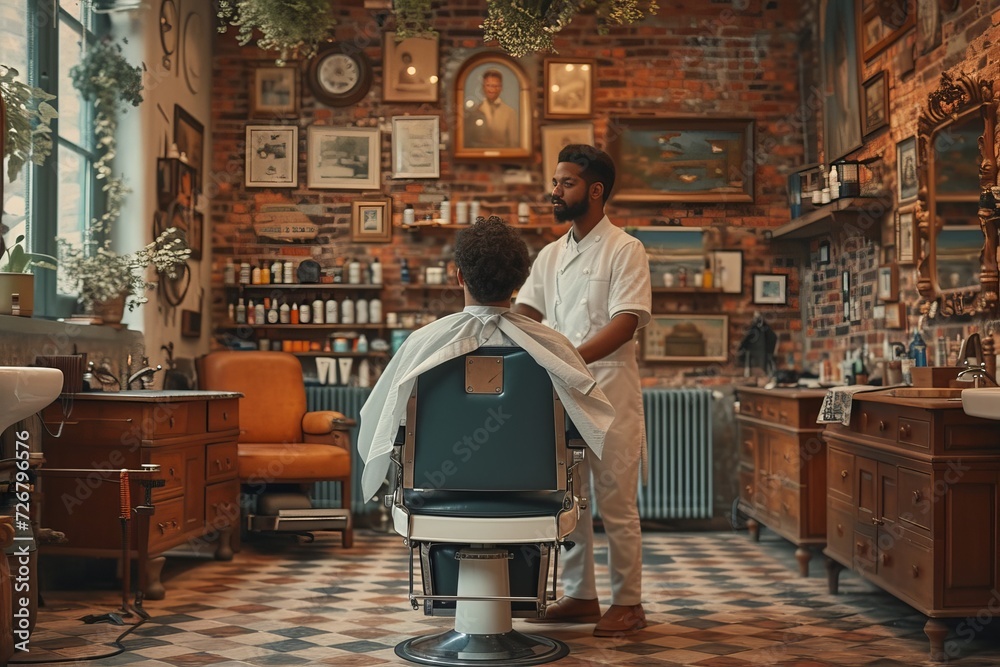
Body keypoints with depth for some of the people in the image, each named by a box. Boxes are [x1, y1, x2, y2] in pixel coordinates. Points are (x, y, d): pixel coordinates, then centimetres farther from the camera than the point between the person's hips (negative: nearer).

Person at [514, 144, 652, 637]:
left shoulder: (624, 250, -5)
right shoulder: (550, 255, 15)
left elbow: (624, 323, -15)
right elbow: (524, 314, 14)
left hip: (608, 390, -6)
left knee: (615, 504, -1)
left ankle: (627, 603, 10)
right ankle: (579, 595, 22)